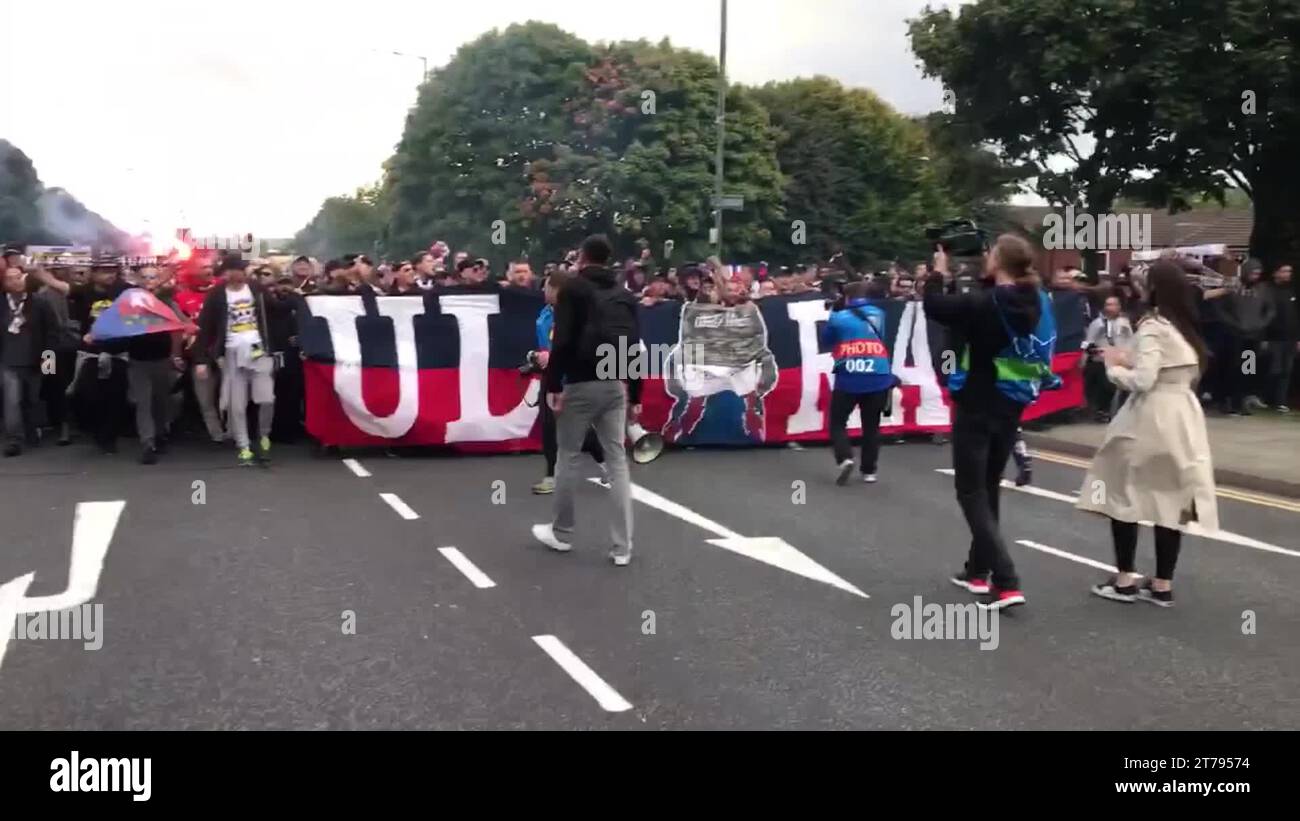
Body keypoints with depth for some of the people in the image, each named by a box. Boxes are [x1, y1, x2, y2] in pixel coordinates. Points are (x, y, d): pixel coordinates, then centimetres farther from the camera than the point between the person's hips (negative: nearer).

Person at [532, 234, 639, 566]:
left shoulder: (573, 289, -1)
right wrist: (634, 395, 15)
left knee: (568, 456, 9)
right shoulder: (625, 295, 14)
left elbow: (562, 341, -12)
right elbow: (635, 347, 12)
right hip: (615, 385, 4)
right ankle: (622, 547, 2)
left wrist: (553, 385, -10)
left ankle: (561, 534, 21)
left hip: (580, 384, -4)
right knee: (618, 461, 4)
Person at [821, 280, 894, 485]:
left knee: (837, 422, 11)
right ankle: (869, 470, 16)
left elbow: (825, 342, 14)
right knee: (871, 425, 16)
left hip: (848, 379, -2)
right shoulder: (878, 314, 9)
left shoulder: (838, 317, 1)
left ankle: (845, 458, -10)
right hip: (878, 379, 3)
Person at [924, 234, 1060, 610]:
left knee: (971, 493, -1)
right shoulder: (1037, 303, 1)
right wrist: (984, 275, 11)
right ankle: (978, 571, 29)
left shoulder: (985, 303, -20)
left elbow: (934, 307, -9)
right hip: (1010, 409, 7)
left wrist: (939, 271, 6)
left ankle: (1007, 583, -11)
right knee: (988, 488, 19)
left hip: (977, 408, -7)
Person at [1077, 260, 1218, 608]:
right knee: (1170, 497, 9)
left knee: (1124, 493, 4)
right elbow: (1192, 375, 17)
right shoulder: (1186, 327, 11)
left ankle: (1124, 580, 8)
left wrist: (1115, 367, -2)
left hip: (1152, 417, -7)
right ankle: (1162, 585, 14)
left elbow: (1143, 381, -21)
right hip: (1184, 416, 7)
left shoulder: (1152, 326, -13)